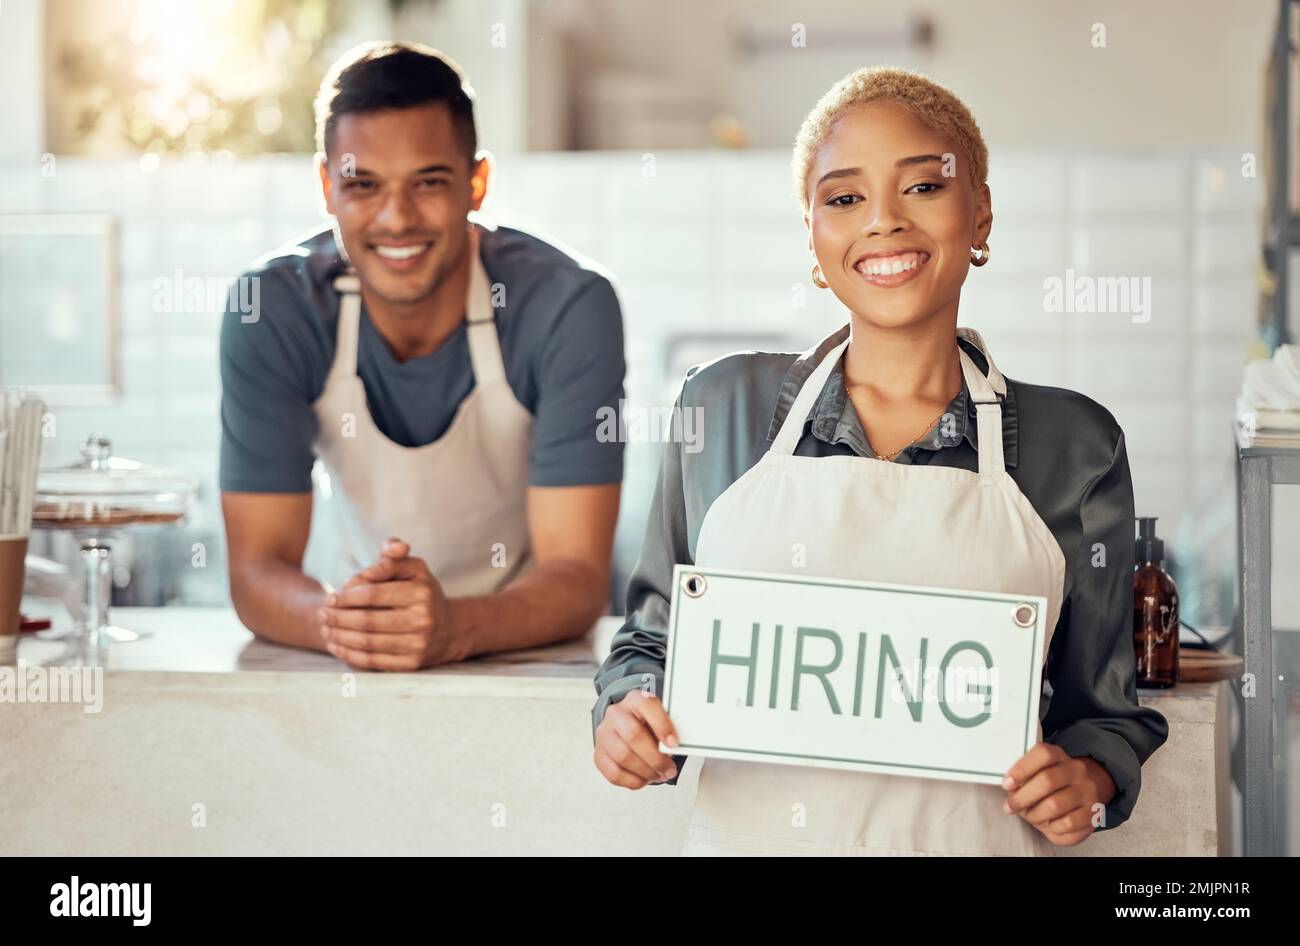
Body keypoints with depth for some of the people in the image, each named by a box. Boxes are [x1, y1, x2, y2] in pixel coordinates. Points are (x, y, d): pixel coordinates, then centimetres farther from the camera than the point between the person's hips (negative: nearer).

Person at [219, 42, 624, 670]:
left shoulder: (570, 307, -17)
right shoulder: (272, 311, -14)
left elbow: (578, 578, -20)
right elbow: (256, 570, -15)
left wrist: (453, 628, -40)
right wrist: (334, 620, -37)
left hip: (526, 646, -1)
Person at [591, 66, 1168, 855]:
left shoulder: (1075, 445, 0)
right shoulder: (724, 407, 2)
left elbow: (1103, 707, 7)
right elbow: (654, 640, 11)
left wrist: (1089, 781, -12)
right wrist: (628, 715, -8)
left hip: (969, 837, -1)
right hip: (749, 831, 1)